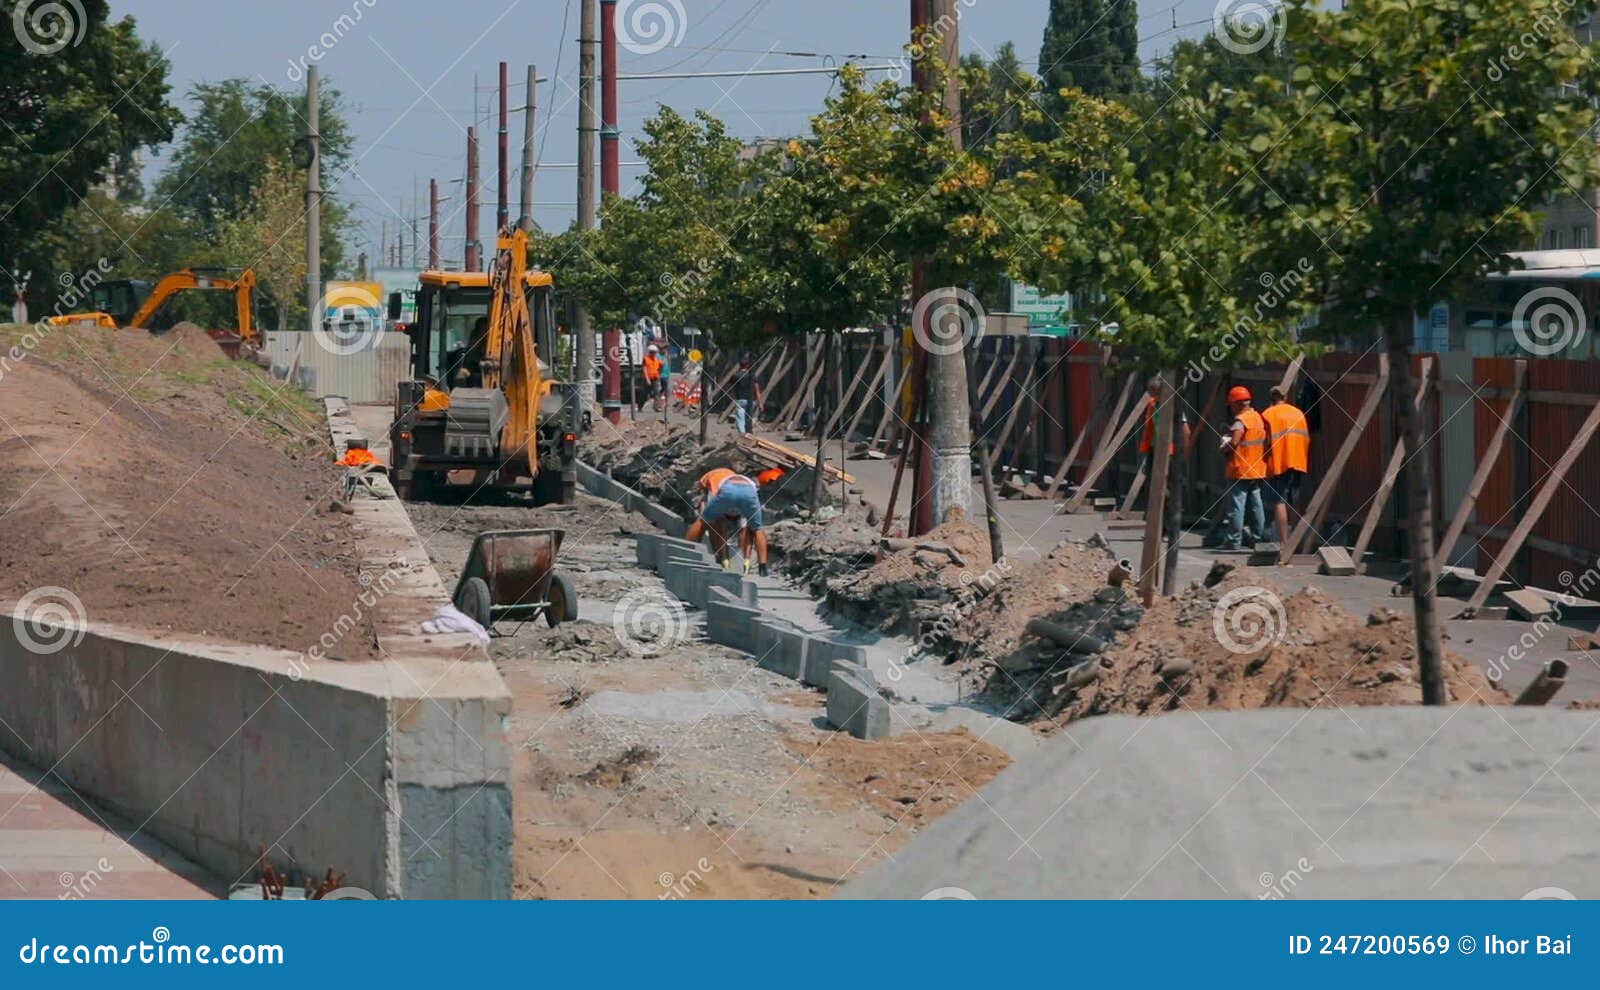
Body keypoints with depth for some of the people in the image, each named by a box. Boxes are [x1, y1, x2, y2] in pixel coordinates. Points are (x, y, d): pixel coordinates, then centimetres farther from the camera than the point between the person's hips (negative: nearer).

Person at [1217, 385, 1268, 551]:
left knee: (1237, 505, -6)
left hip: (1241, 470, -9)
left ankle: (1233, 540, -7)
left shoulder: (1241, 420, -14)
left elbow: (1234, 443, -25)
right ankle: (1256, 537, 16)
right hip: (1258, 469, 9)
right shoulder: (1259, 418, 13)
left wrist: (1224, 448, -5)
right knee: (1255, 504, 12)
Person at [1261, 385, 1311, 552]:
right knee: (1294, 504, 13)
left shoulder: (1269, 414, -3)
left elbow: (1268, 442, -9)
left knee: (1279, 502, -7)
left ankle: (1283, 542, -16)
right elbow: (1307, 439, 11)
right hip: (1298, 463, 5)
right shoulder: (1298, 413, 14)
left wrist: (1266, 463, 2)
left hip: (1278, 464, -5)